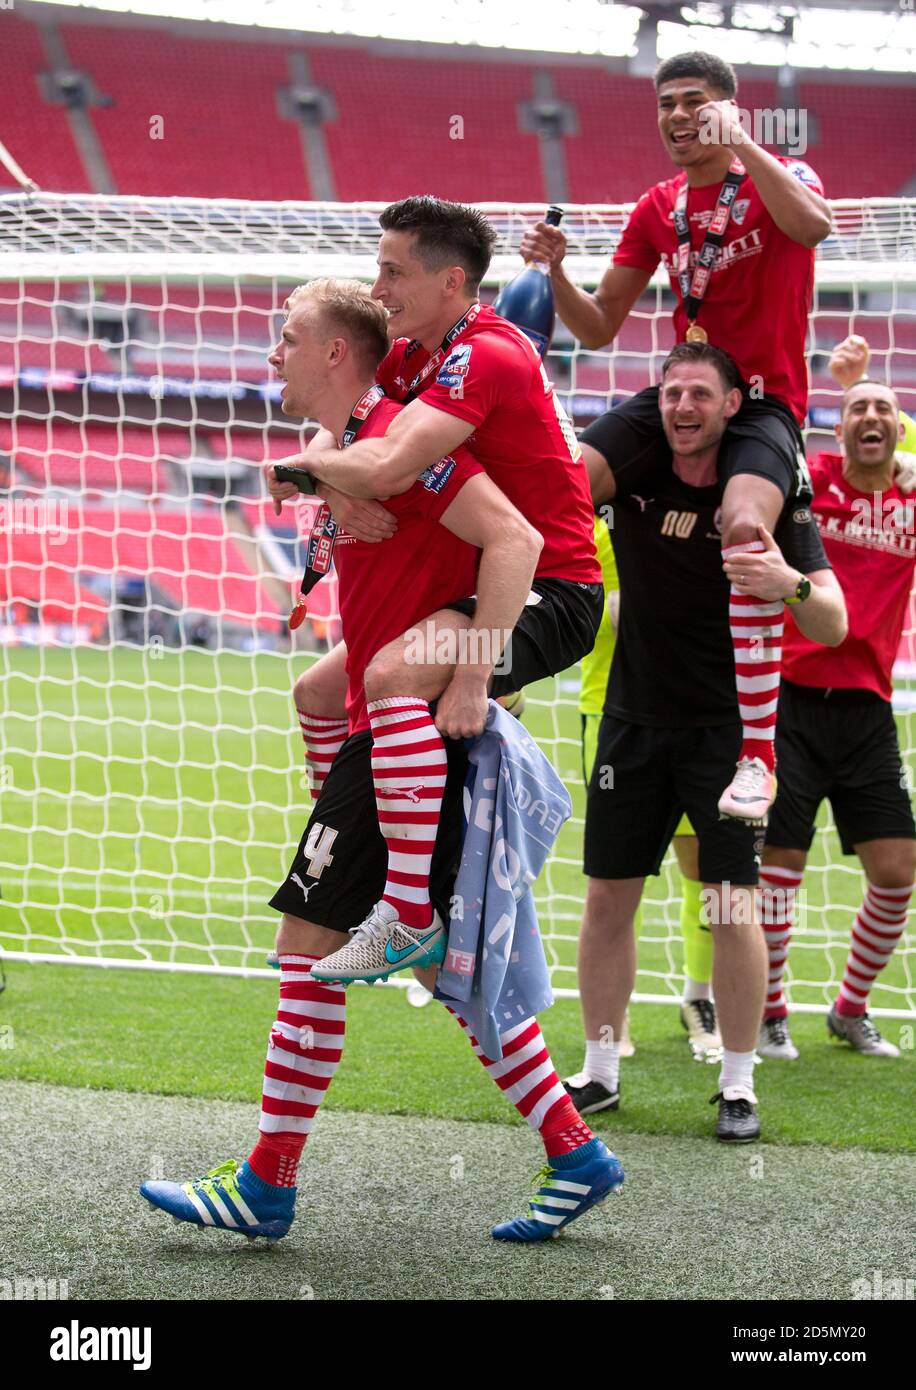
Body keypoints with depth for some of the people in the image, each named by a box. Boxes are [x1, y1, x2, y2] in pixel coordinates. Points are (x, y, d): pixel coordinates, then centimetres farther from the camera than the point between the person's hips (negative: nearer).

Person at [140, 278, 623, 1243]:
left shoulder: (395, 438, -13)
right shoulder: (349, 454, 18)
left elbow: (513, 537, -22)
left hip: (409, 734, -10)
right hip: (405, 737, 10)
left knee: (310, 936, -6)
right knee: (450, 954, 11)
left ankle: (267, 1188, 0)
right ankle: (574, 1155, 13)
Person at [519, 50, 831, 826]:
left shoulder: (779, 179, -3)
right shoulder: (657, 211, 11)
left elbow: (812, 224, -29)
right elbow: (598, 329, 14)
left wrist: (741, 143, -28)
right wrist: (556, 271, -4)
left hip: (764, 401, -6)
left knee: (744, 529, -35)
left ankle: (758, 757, -35)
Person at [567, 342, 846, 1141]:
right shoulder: (631, 462, -7)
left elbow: (834, 627, -18)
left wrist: (792, 585, -39)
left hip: (725, 725, -2)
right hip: (635, 719, 3)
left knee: (733, 907, -6)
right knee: (608, 898, 6)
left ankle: (739, 1086, 6)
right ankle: (601, 1069, 19)